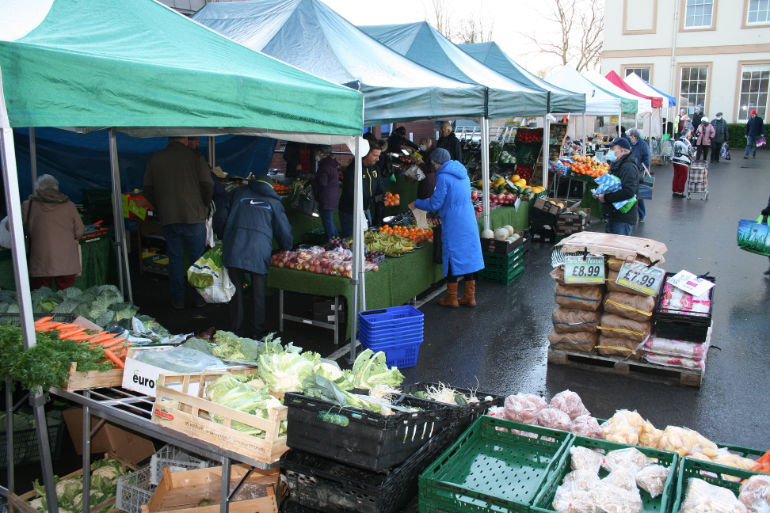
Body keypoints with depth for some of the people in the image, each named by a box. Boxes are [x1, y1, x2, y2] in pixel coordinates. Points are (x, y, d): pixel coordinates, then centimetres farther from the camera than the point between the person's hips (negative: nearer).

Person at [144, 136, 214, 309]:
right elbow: (208, 186, -8)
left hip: (168, 219, 2)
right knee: (198, 258, 10)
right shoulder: (195, 157, -6)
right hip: (194, 217, -2)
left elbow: (148, 190, 6)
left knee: (175, 258, 11)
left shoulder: (154, 159, 3)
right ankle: (200, 298, 17)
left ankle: (178, 299, 16)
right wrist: (203, 208, 7)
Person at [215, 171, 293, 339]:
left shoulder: (236, 193, 17)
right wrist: (286, 250, 33)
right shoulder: (274, 201, 16)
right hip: (259, 253, -1)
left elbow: (221, 218, 14)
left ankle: (236, 331, 17)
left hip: (233, 249, 1)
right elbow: (284, 231, 17)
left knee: (236, 290, 10)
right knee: (258, 292, 10)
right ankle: (257, 330, 17)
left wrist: (223, 239, 26)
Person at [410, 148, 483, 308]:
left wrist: (416, 203, 4)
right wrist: (433, 199, 29)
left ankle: (452, 298, 11)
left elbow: (435, 204, -11)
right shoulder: (462, 173, 13)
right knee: (469, 255, 10)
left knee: (452, 258, 2)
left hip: (453, 224, -8)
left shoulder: (443, 177, -13)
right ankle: (470, 296, 17)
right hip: (469, 222, 8)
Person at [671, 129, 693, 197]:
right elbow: (690, 154, -7)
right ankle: (680, 192, 11)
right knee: (683, 178, 5)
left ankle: (675, 191, 20)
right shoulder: (687, 143, -14)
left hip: (675, 161, 7)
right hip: (683, 163, -7)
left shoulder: (676, 141, 7)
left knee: (676, 177, 14)